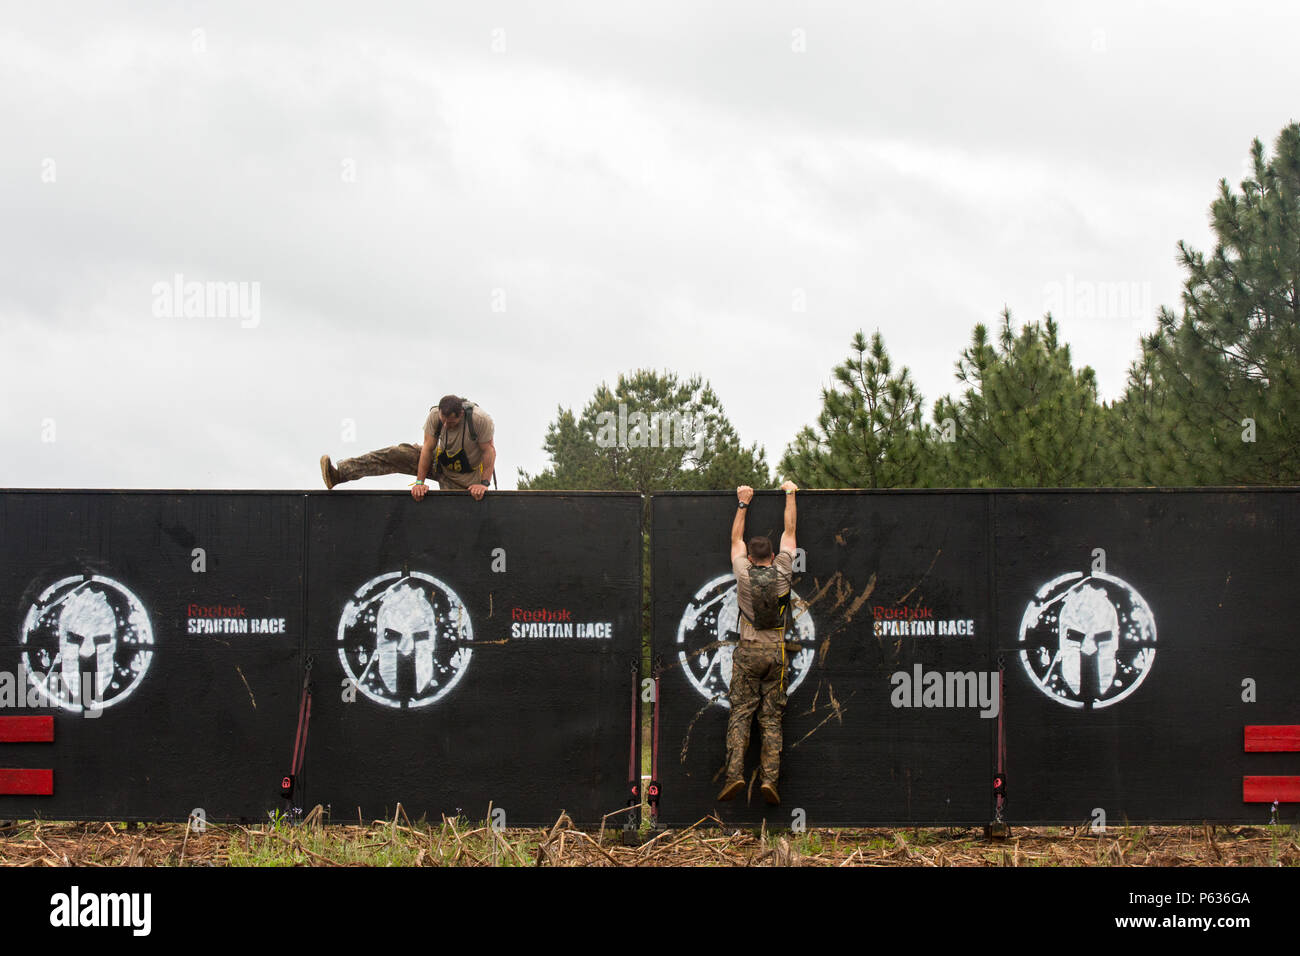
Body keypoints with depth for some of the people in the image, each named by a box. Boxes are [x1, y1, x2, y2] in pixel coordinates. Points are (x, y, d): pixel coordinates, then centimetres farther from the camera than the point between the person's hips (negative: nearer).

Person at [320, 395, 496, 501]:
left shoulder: (480, 419, -31)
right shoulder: (435, 416, -19)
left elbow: (489, 451, -22)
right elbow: (428, 448, -16)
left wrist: (484, 483, -26)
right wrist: (419, 482, -20)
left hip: (467, 474, -3)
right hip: (442, 459, 3)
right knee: (399, 454, -13)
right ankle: (338, 474, -19)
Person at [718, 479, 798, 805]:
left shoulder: (744, 574, -2)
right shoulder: (782, 572, 0)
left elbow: (736, 539, 14)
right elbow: (789, 532, 12)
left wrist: (743, 504, 24)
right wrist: (790, 495, 22)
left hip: (748, 652, -1)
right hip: (775, 652, 1)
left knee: (740, 713, -1)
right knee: (772, 717, 1)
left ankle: (735, 773, -15)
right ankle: (769, 777, -10)